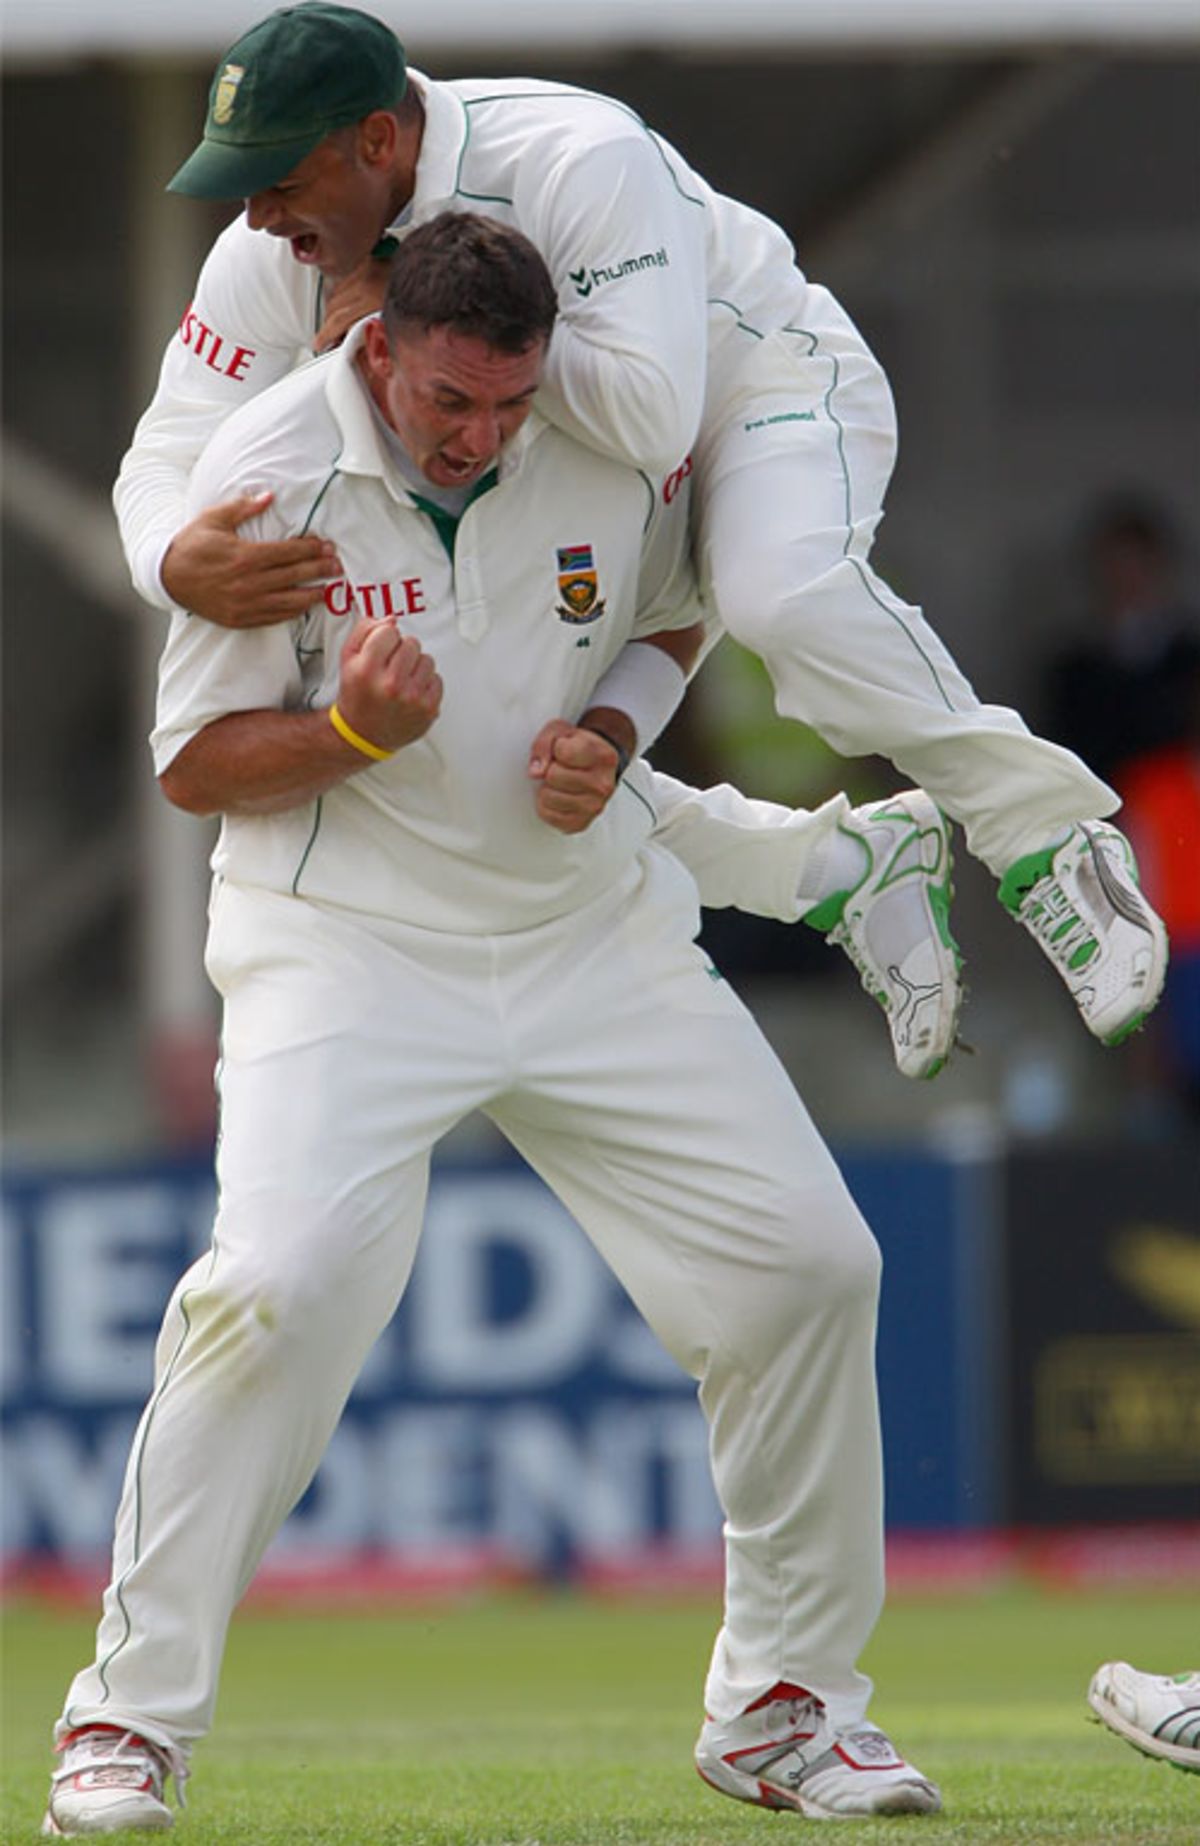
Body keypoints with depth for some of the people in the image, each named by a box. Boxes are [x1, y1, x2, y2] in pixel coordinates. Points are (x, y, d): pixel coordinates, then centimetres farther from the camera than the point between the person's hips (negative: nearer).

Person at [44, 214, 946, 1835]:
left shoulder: (611, 450, -4)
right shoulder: (267, 473, -13)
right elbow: (195, 764, -7)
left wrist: (609, 735, -5)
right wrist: (350, 731, -27)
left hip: (596, 928, 4)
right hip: (346, 940, -4)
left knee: (808, 1264, -3)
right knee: (287, 1283, -25)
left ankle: (782, 1703, 14)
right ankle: (129, 1715, -12)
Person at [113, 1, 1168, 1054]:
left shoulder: (578, 159, -36)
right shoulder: (272, 258, -19)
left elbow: (653, 418, -45)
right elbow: (165, 462, -19)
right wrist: (181, 564, -44)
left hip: (763, 383, -7)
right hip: (562, 465, 7)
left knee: (780, 593, -36)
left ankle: (1044, 833, -21)